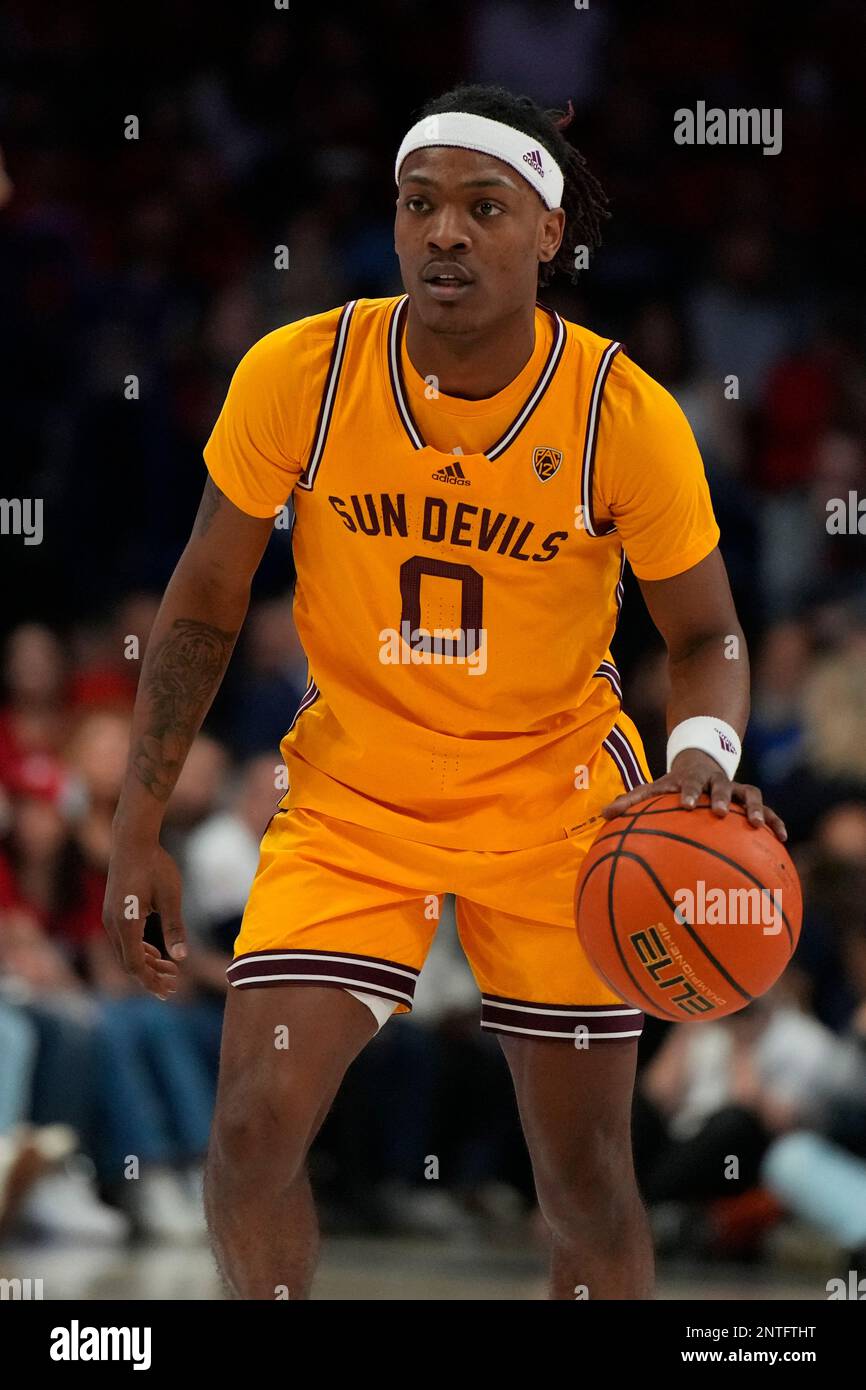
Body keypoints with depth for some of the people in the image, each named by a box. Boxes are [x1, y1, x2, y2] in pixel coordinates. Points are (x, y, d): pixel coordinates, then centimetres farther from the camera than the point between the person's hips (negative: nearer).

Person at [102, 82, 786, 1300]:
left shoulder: (626, 415, -16)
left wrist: (704, 757, -27)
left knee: (586, 1175, 3)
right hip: (353, 790, 1)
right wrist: (140, 830, -4)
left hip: (557, 800, 0)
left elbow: (706, 633, -4)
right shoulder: (298, 375, -14)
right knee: (256, 1127, -15)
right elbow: (205, 605, -2)